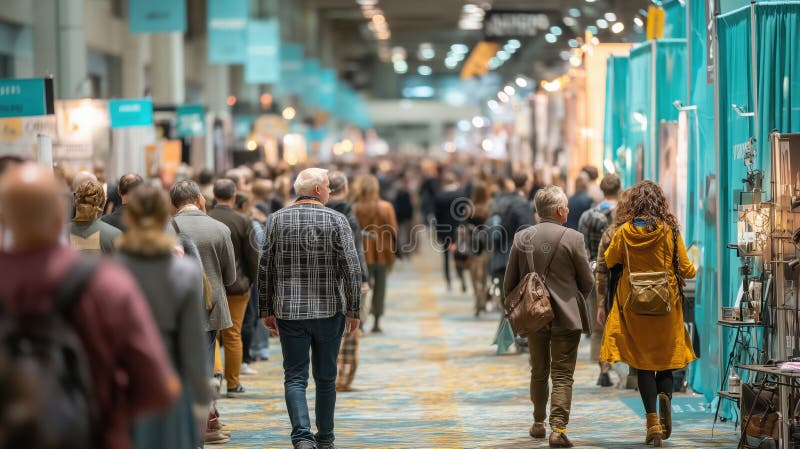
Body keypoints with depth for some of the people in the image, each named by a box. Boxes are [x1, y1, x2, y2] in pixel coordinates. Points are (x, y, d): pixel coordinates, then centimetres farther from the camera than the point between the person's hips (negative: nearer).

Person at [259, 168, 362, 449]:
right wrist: (353, 310, 1)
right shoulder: (336, 220, -5)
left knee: (295, 378, 3)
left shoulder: (277, 220, 0)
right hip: (329, 310, 0)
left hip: (289, 311, 0)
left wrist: (267, 311, 9)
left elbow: (265, 270, 1)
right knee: (326, 378, 14)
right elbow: (352, 269, -8)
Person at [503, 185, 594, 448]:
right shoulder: (572, 238, -10)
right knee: (562, 376, -1)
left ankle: (539, 424, 30)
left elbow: (509, 285, 4)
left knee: (538, 373, 19)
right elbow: (588, 282, -2)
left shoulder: (521, 238, -1)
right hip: (566, 317, -4)